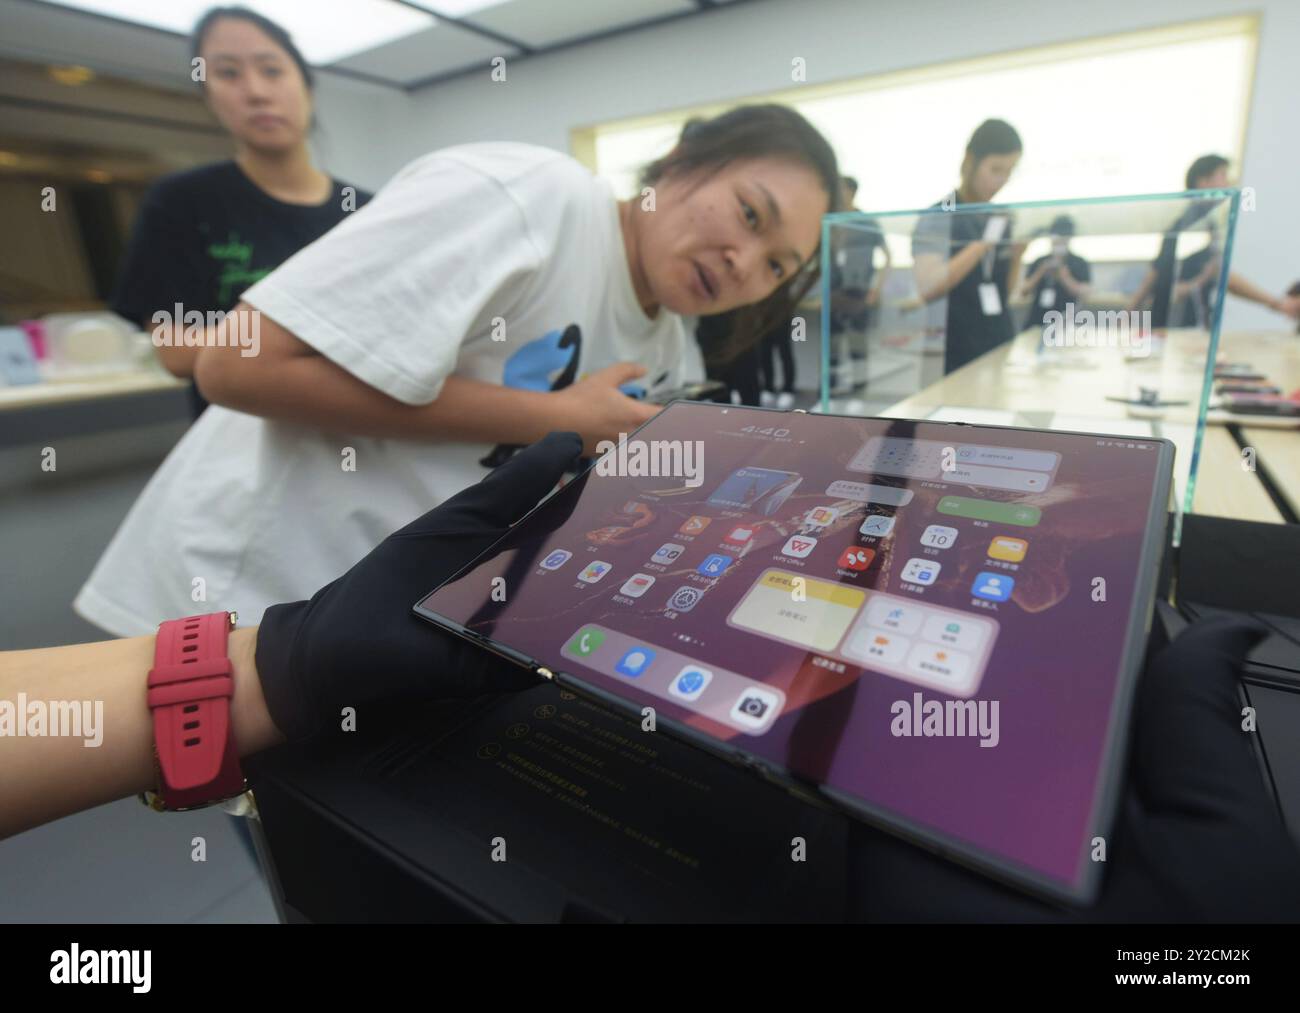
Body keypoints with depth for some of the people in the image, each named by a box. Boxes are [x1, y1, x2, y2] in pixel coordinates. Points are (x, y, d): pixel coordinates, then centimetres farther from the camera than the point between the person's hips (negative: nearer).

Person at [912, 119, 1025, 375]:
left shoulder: (1002, 220, 11)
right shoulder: (937, 217, -7)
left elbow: (1008, 294, 12)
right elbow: (927, 289, -20)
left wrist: (1017, 255, -4)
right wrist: (982, 245, -20)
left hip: (1001, 346, 6)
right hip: (954, 353, -6)